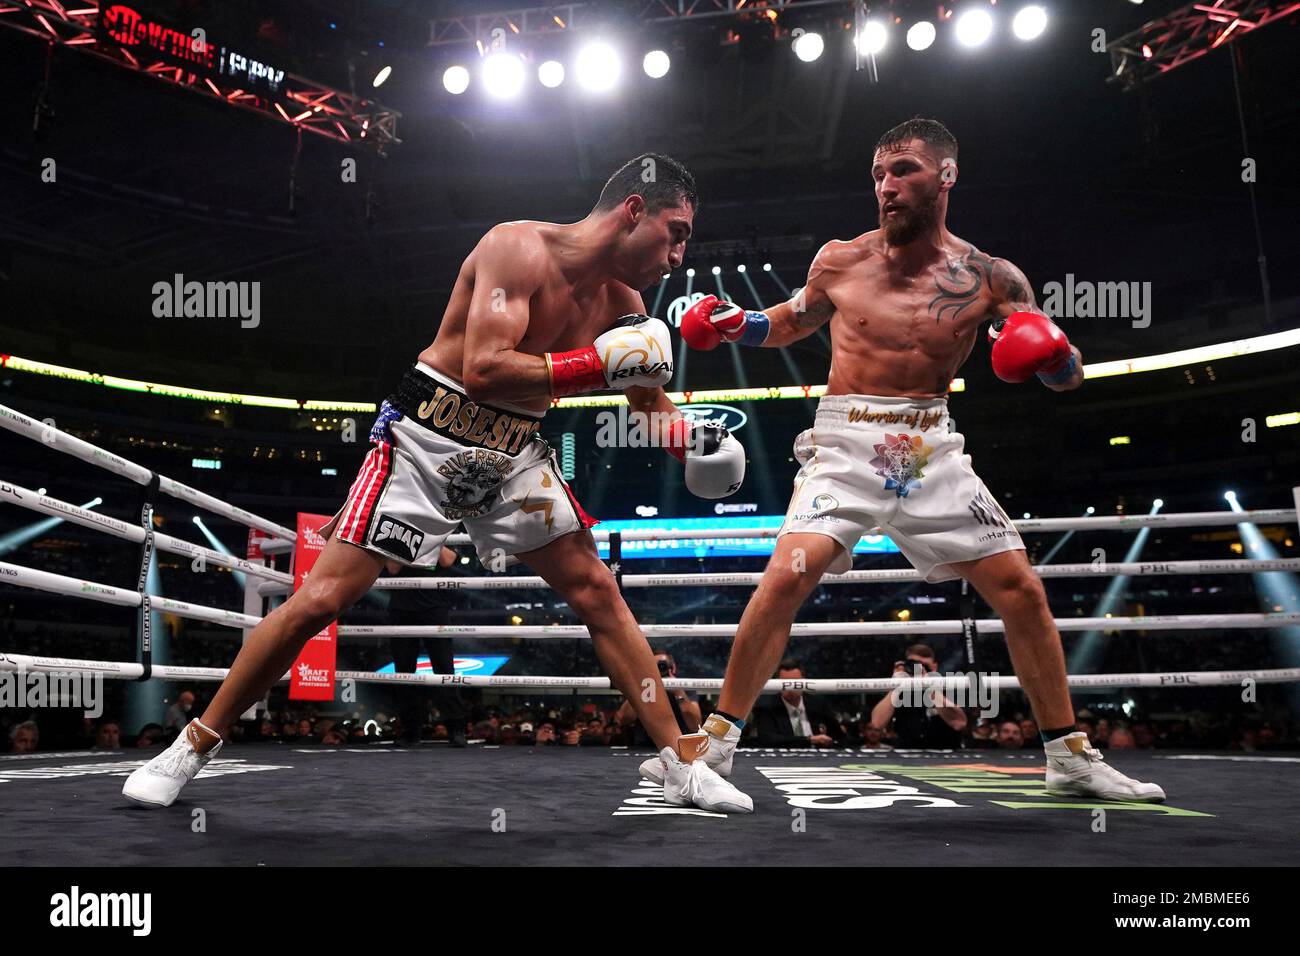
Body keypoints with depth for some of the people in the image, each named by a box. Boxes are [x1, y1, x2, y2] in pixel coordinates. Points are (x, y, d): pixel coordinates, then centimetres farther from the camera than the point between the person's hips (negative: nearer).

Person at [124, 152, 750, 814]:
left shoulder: (622, 301, 4)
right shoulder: (519, 247, -17)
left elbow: (649, 398, 17)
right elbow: (484, 371, -29)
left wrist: (690, 439, -3)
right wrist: (597, 363, -27)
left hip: (515, 455, 6)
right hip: (427, 437, -6)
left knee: (598, 593, 2)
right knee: (322, 598, -9)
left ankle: (682, 764, 12)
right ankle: (194, 746, 9)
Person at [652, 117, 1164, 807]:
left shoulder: (990, 279, 1)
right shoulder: (840, 260, 1)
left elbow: (1068, 377, 5)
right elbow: (792, 322, 21)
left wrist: (1053, 354, -18)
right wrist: (734, 325, 3)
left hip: (932, 451, 2)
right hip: (846, 444, -2)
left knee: (1020, 589, -1)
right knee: (787, 577, -22)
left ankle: (1071, 760, 16)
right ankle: (717, 741, -9)